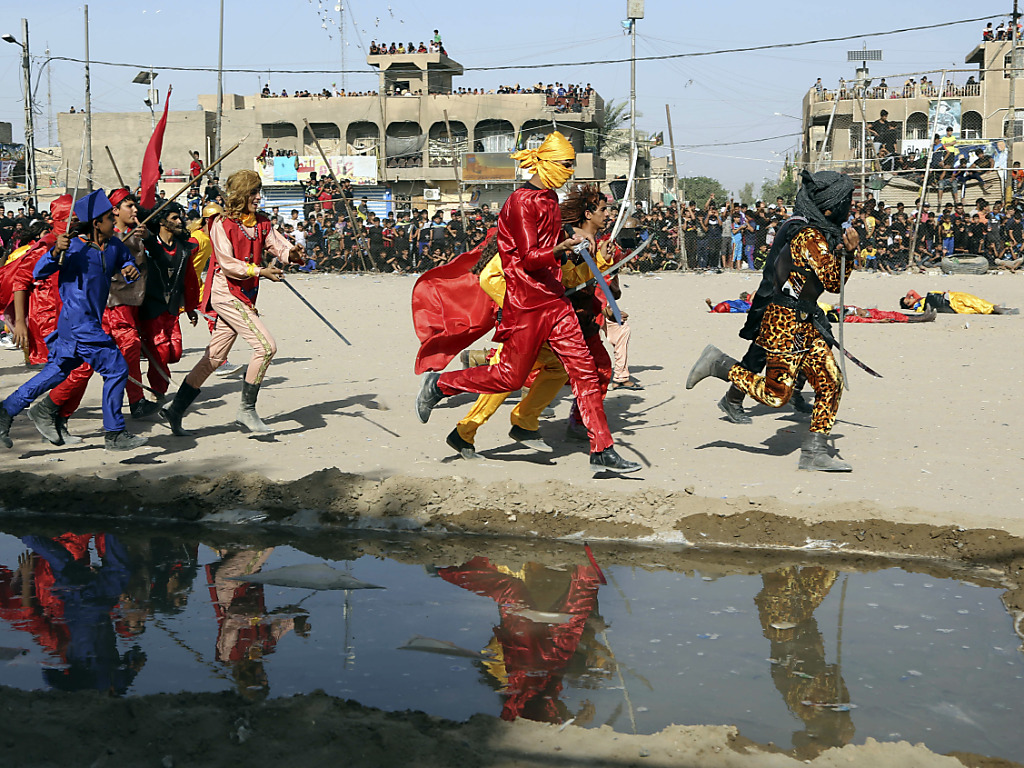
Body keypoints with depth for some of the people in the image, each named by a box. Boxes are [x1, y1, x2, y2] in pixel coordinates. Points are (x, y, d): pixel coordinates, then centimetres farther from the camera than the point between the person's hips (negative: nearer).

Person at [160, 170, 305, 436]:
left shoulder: (262, 223, 12)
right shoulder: (222, 224, -9)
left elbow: (278, 244, 0)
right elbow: (228, 264, -16)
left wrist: (291, 253, -22)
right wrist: (260, 271, -24)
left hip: (244, 296, 8)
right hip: (226, 293, -8)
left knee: (214, 357, 11)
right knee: (266, 346, -15)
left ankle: (175, 410, 19)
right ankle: (246, 410, -5)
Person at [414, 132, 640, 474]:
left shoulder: (549, 197, 14)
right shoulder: (522, 201, -14)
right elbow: (530, 258, -21)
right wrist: (560, 250, -35)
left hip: (553, 298, 8)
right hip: (526, 302, -8)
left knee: (584, 369, 0)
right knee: (511, 376, -1)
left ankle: (602, 451, 2)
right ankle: (438, 385, 19)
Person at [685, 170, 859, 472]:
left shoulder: (820, 232, 15)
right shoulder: (810, 236, -16)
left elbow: (837, 279, 20)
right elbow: (834, 282, -15)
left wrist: (848, 251, 2)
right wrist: (848, 248, 0)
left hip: (804, 323, 10)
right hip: (785, 321, -10)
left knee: (830, 382, 4)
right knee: (776, 395, -7)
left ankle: (814, 452, 7)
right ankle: (719, 364, 7)